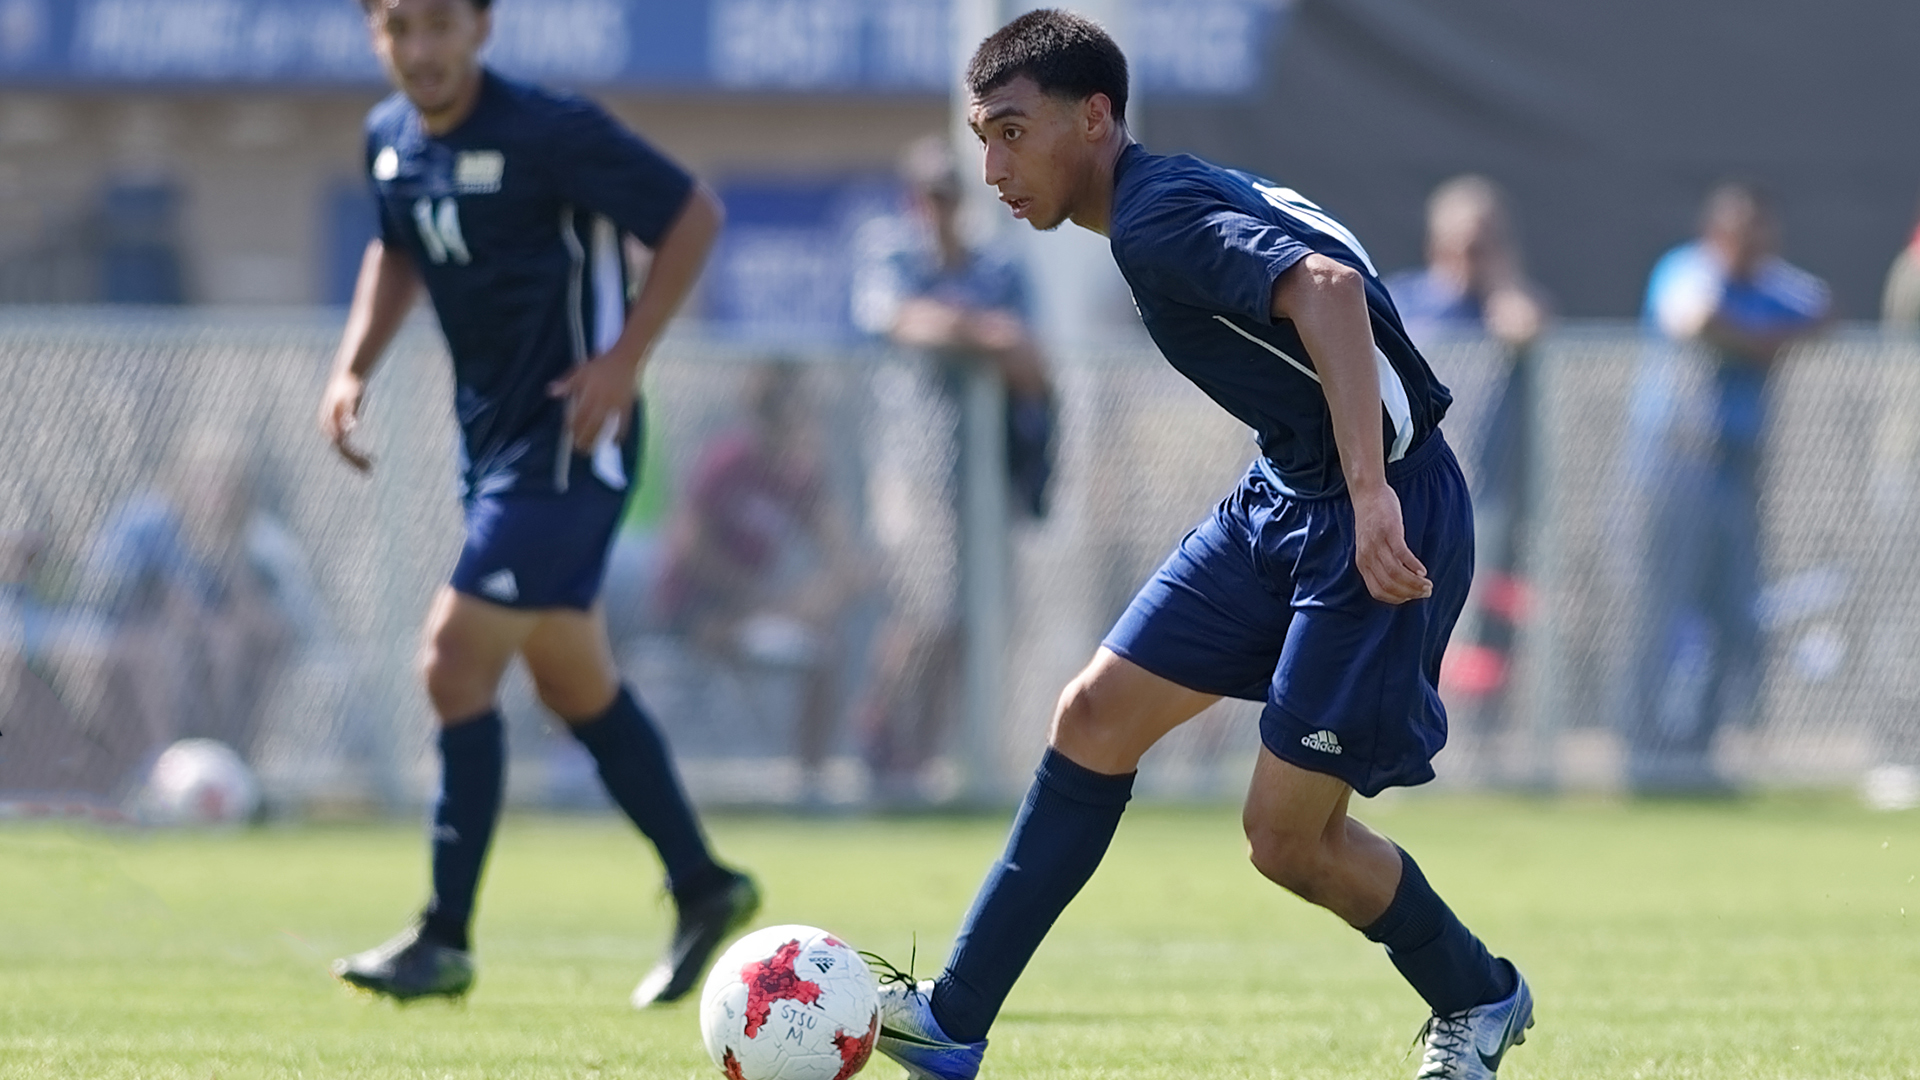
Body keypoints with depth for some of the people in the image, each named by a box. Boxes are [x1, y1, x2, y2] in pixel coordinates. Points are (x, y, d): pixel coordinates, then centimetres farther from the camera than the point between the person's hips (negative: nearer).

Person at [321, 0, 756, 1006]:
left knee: (456, 660, -13)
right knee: (575, 684, 15)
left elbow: (694, 214, -13)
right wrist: (353, 366, 7)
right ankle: (703, 889, 31)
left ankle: (445, 940, -4)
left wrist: (623, 358, -18)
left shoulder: (551, 131, -19)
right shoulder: (390, 138, 3)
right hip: (489, 435, 8)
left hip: (568, 441, -8)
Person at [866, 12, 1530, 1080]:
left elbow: (1327, 288, -36)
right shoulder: (1166, 201, 11)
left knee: (1289, 838, -4)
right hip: (1286, 499, 10)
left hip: (1381, 516, -10)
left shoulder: (1160, 220, -20)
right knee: (1096, 718, 4)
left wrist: (1371, 495, -43)